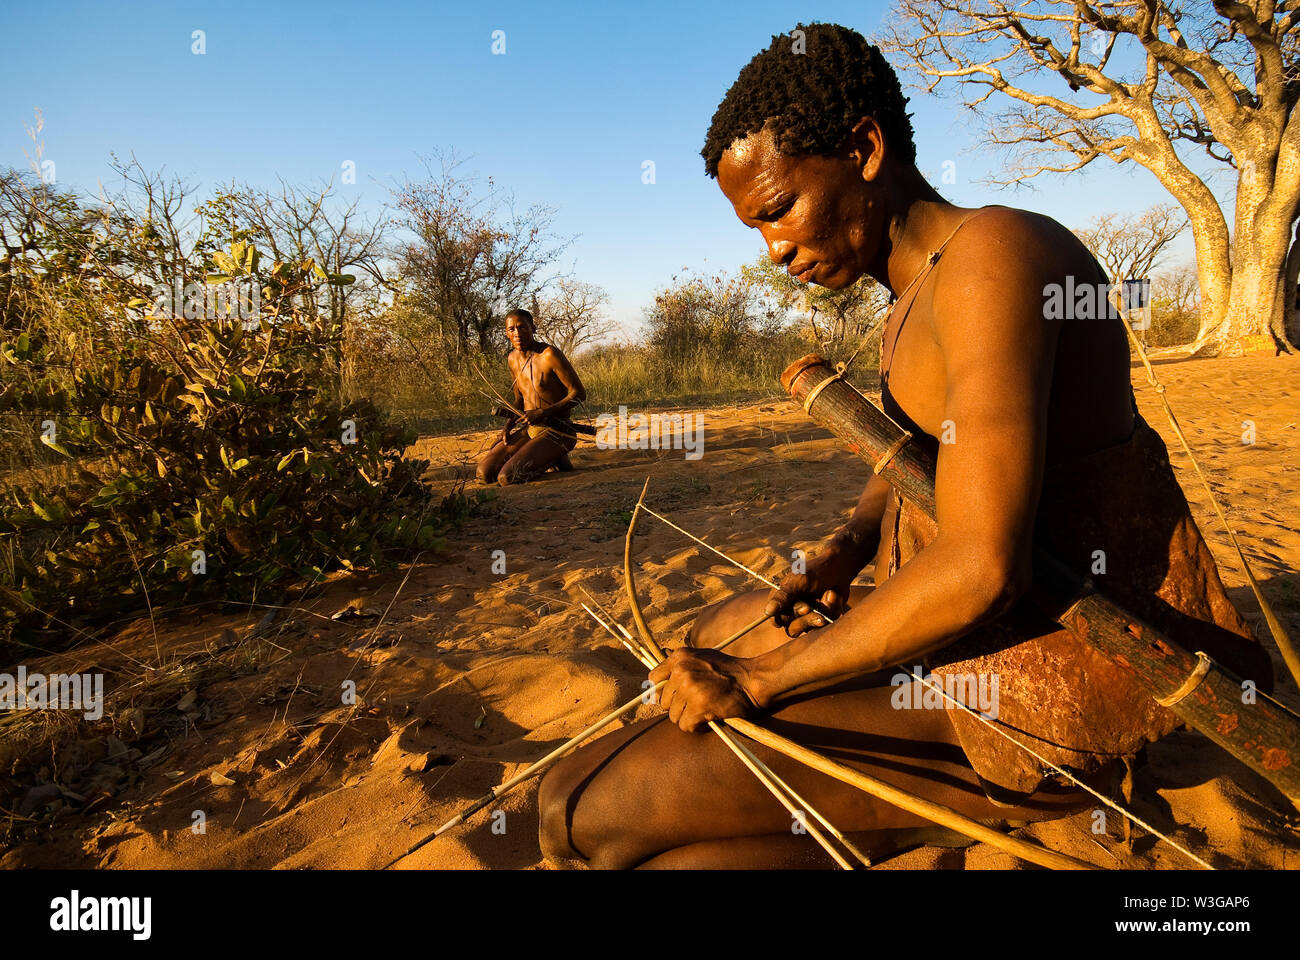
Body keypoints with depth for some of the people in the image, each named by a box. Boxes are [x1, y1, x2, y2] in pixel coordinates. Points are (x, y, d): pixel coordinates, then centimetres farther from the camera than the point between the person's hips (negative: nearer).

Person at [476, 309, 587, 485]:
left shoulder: (550, 354, -15)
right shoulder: (513, 359, 9)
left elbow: (579, 393, -14)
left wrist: (543, 413, -21)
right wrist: (508, 426, 4)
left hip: (557, 432, -7)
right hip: (529, 430, 8)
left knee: (507, 478, -23)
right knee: (484, 473, -6)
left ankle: (555, 458, 3)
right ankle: (542, 458, 11)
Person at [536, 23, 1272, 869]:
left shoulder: (990, 254, -21)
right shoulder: (915, 300, 11)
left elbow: (982, 570, -29)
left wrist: (756, 680, -19)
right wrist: (843, 553, 2)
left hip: (1039, 675, -10)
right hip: (971, 618, 10)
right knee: (714, 637, 29)